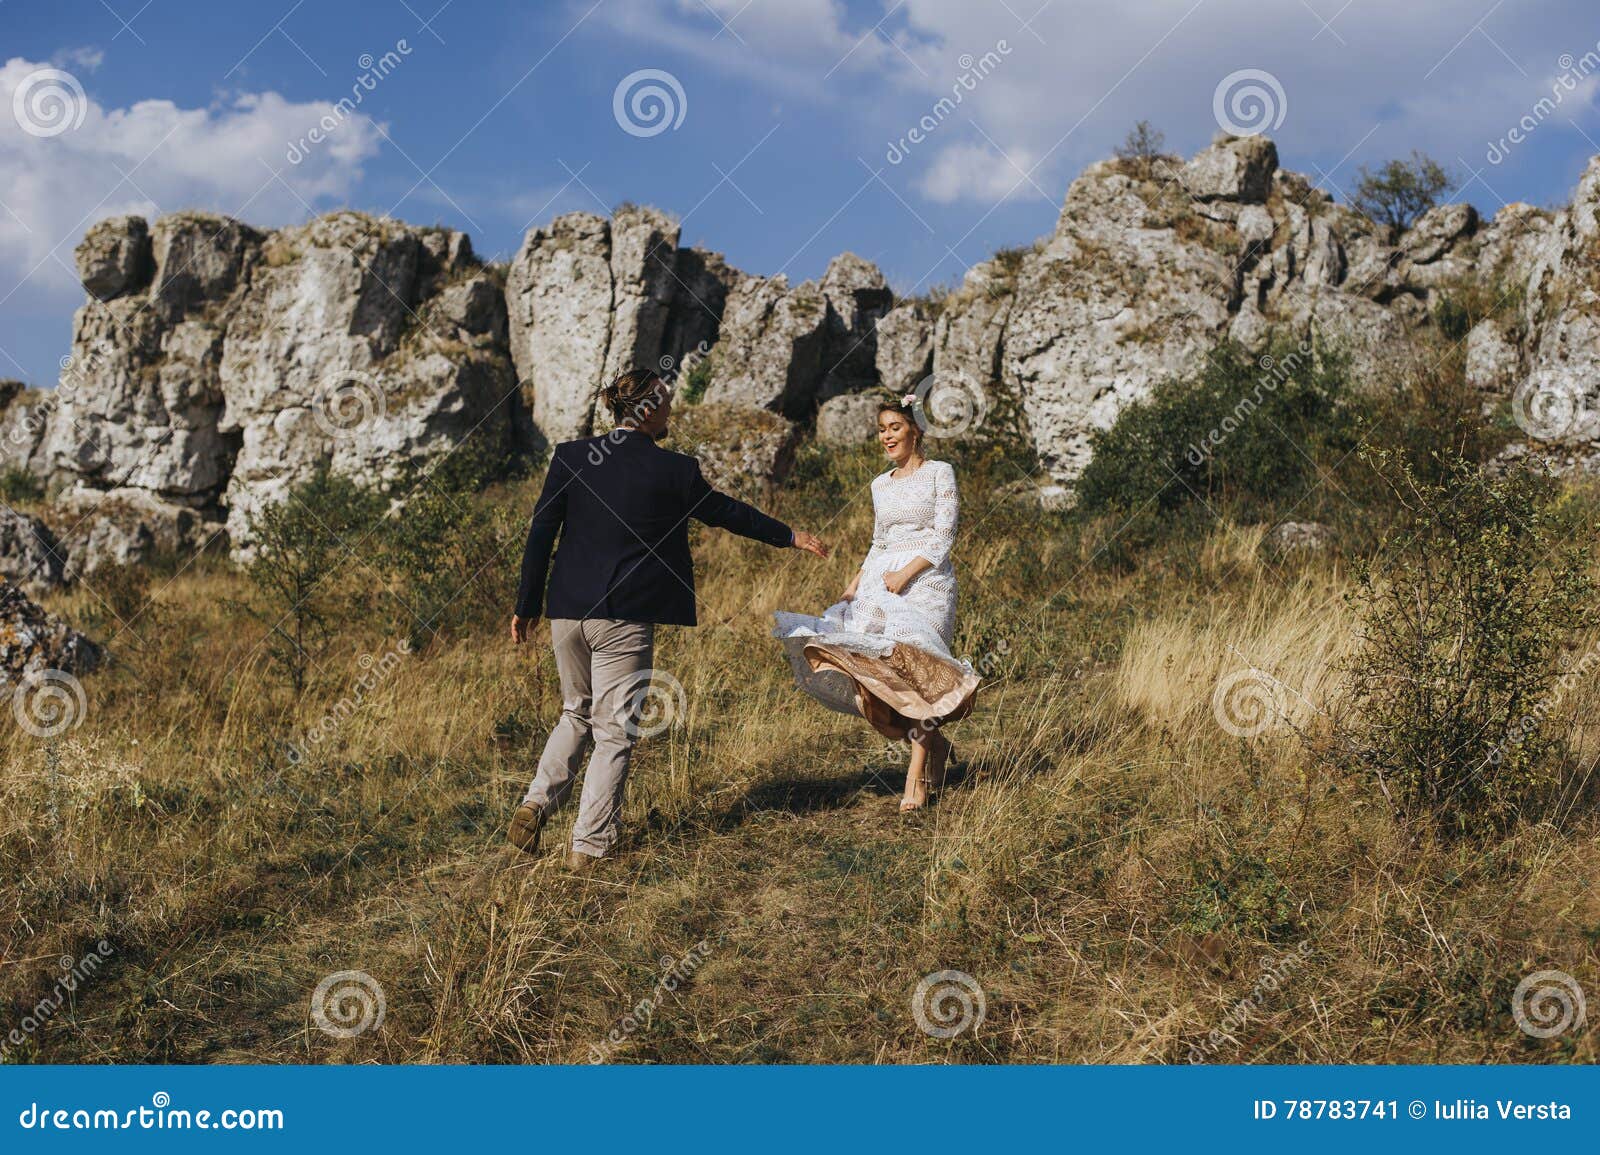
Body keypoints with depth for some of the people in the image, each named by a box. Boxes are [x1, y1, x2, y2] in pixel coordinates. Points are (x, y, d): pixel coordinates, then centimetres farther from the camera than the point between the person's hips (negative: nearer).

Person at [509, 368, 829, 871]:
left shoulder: (570, 456, 1)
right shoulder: (673, 469, -6)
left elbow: (540, 534, 2)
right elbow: (724, 511, 8)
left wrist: (526, 606, 10)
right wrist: (790, 536, 23)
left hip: (567, 612, 4)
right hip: (626, 617, -4)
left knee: (577, 713, 23)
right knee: (614, 730, 5)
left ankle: (535, 804, 9)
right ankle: (589, 846, 6)